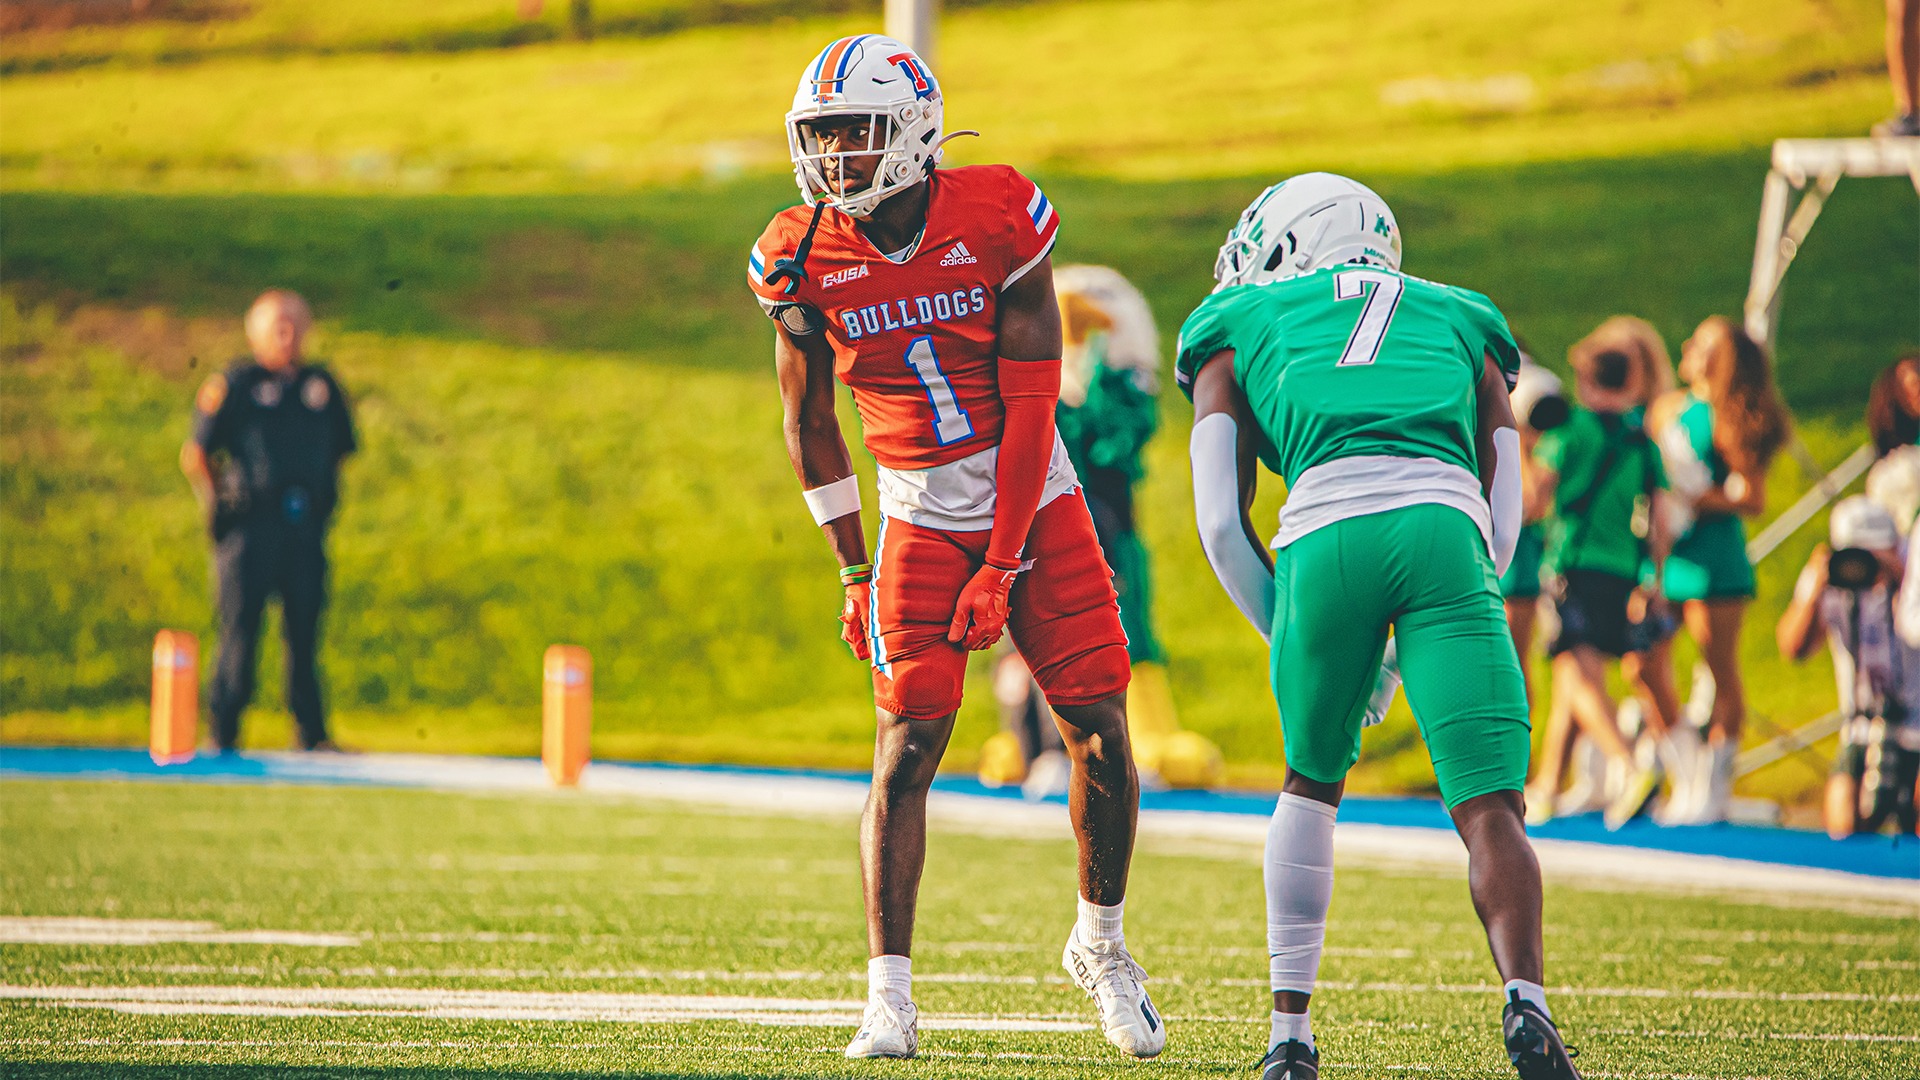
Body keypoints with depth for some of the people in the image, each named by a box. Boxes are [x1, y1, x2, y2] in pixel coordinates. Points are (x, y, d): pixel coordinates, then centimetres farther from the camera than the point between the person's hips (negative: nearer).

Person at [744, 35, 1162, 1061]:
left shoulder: (997, 220, -14)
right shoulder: (804, 257, -8)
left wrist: (1002, 565, -13)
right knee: (907, 746, -11)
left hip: (1033, 500, 0)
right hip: (920, 520, 1)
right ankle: (889, 996, -10)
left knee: (1100, 732, -3)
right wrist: (854, 570, 4)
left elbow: (1029, 402, -11)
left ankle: (1100, 944, 20)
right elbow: (809, 422, 5)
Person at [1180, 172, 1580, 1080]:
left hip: (1324, 531, 0)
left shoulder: (1240, 333, 29)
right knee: (1487, 808, -1)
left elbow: (1221, 521, 18)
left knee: (1311, 782, 23)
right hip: (1443, 524, 0)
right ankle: (1526, 999, -26)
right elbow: (1503, 517, 26)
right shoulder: (1461, 325, 35)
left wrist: (1288, 638, 27)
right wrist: (1423, 648, 29)